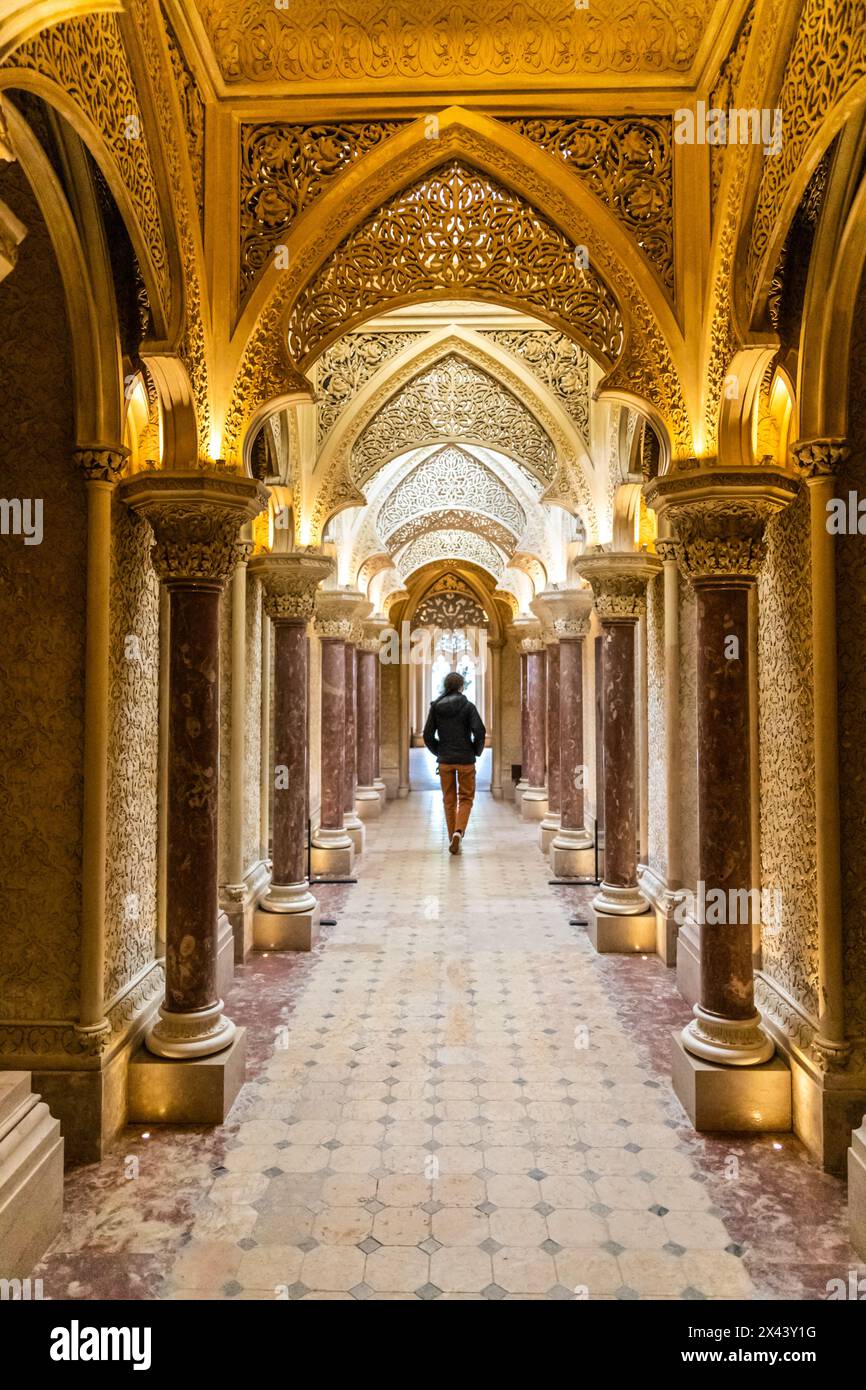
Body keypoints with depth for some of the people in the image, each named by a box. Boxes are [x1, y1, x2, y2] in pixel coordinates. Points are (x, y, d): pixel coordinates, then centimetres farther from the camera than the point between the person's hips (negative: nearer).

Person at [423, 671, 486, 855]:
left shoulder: (436, 707, 1)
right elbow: (479, 731, -14)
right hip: (465, 760, -2)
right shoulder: (468, 706, -6)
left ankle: (453, 839, 16)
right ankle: (459, 831, -13)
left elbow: (428, 735, 1)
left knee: (449, 801, 13)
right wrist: (477, 751, 3)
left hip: (445, 760, 2)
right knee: (466, 798, 9)